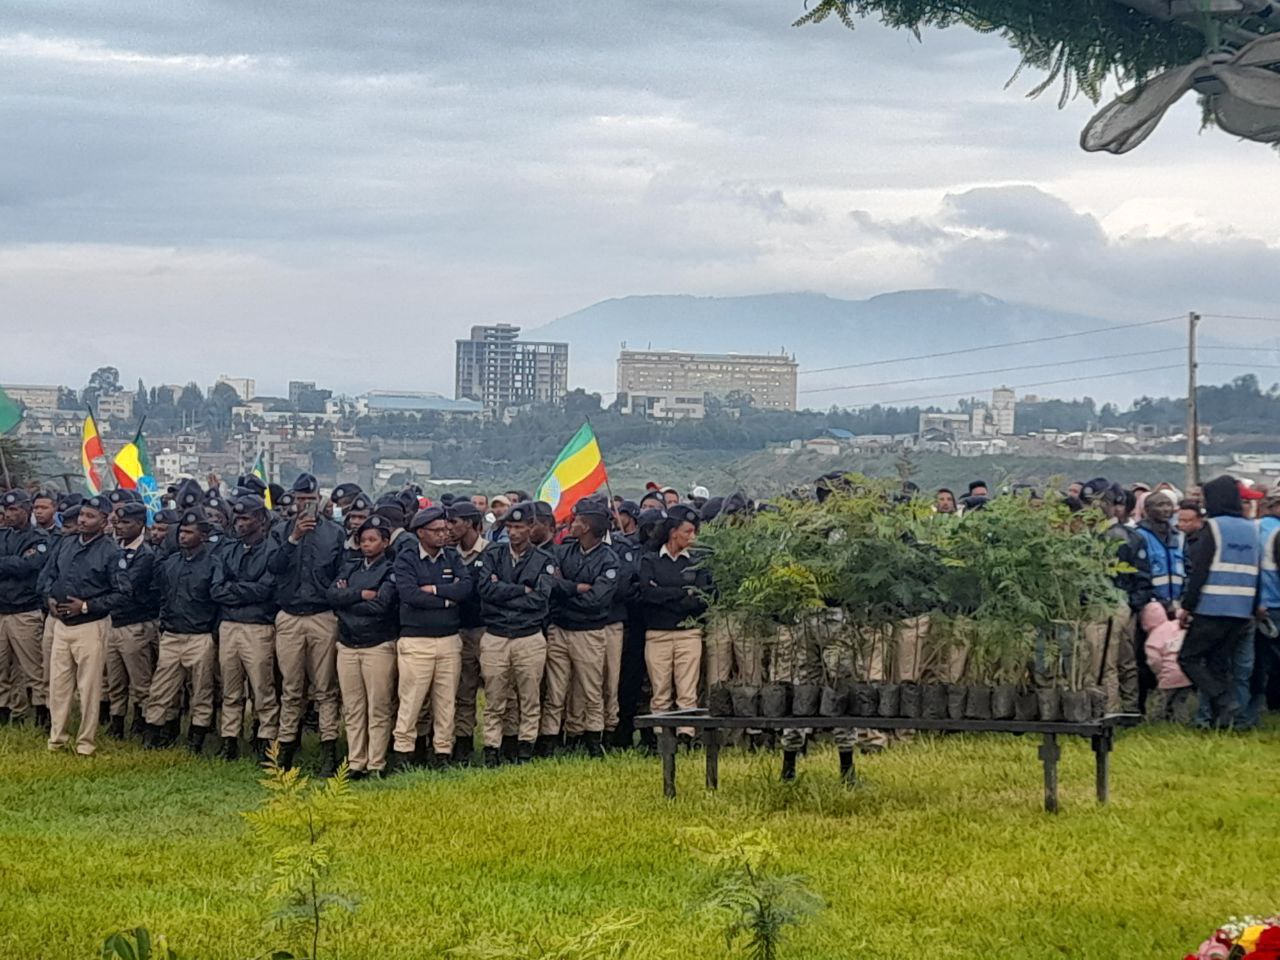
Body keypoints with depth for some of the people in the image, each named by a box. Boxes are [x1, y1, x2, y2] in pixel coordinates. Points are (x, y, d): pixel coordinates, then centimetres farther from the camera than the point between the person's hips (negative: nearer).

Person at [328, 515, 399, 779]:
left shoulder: (391, 571, 1)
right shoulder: (350, 568, 16)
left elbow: (381, 605, -13)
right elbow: (331, 595, 1)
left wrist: (346, 600, -4)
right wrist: (361, 594, -11)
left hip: (378, 645, -5)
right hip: (347, 645, 5)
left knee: (379, 709, -4)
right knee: (352, 710, 5)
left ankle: (376, 765, -1)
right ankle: (355, 763, 9)